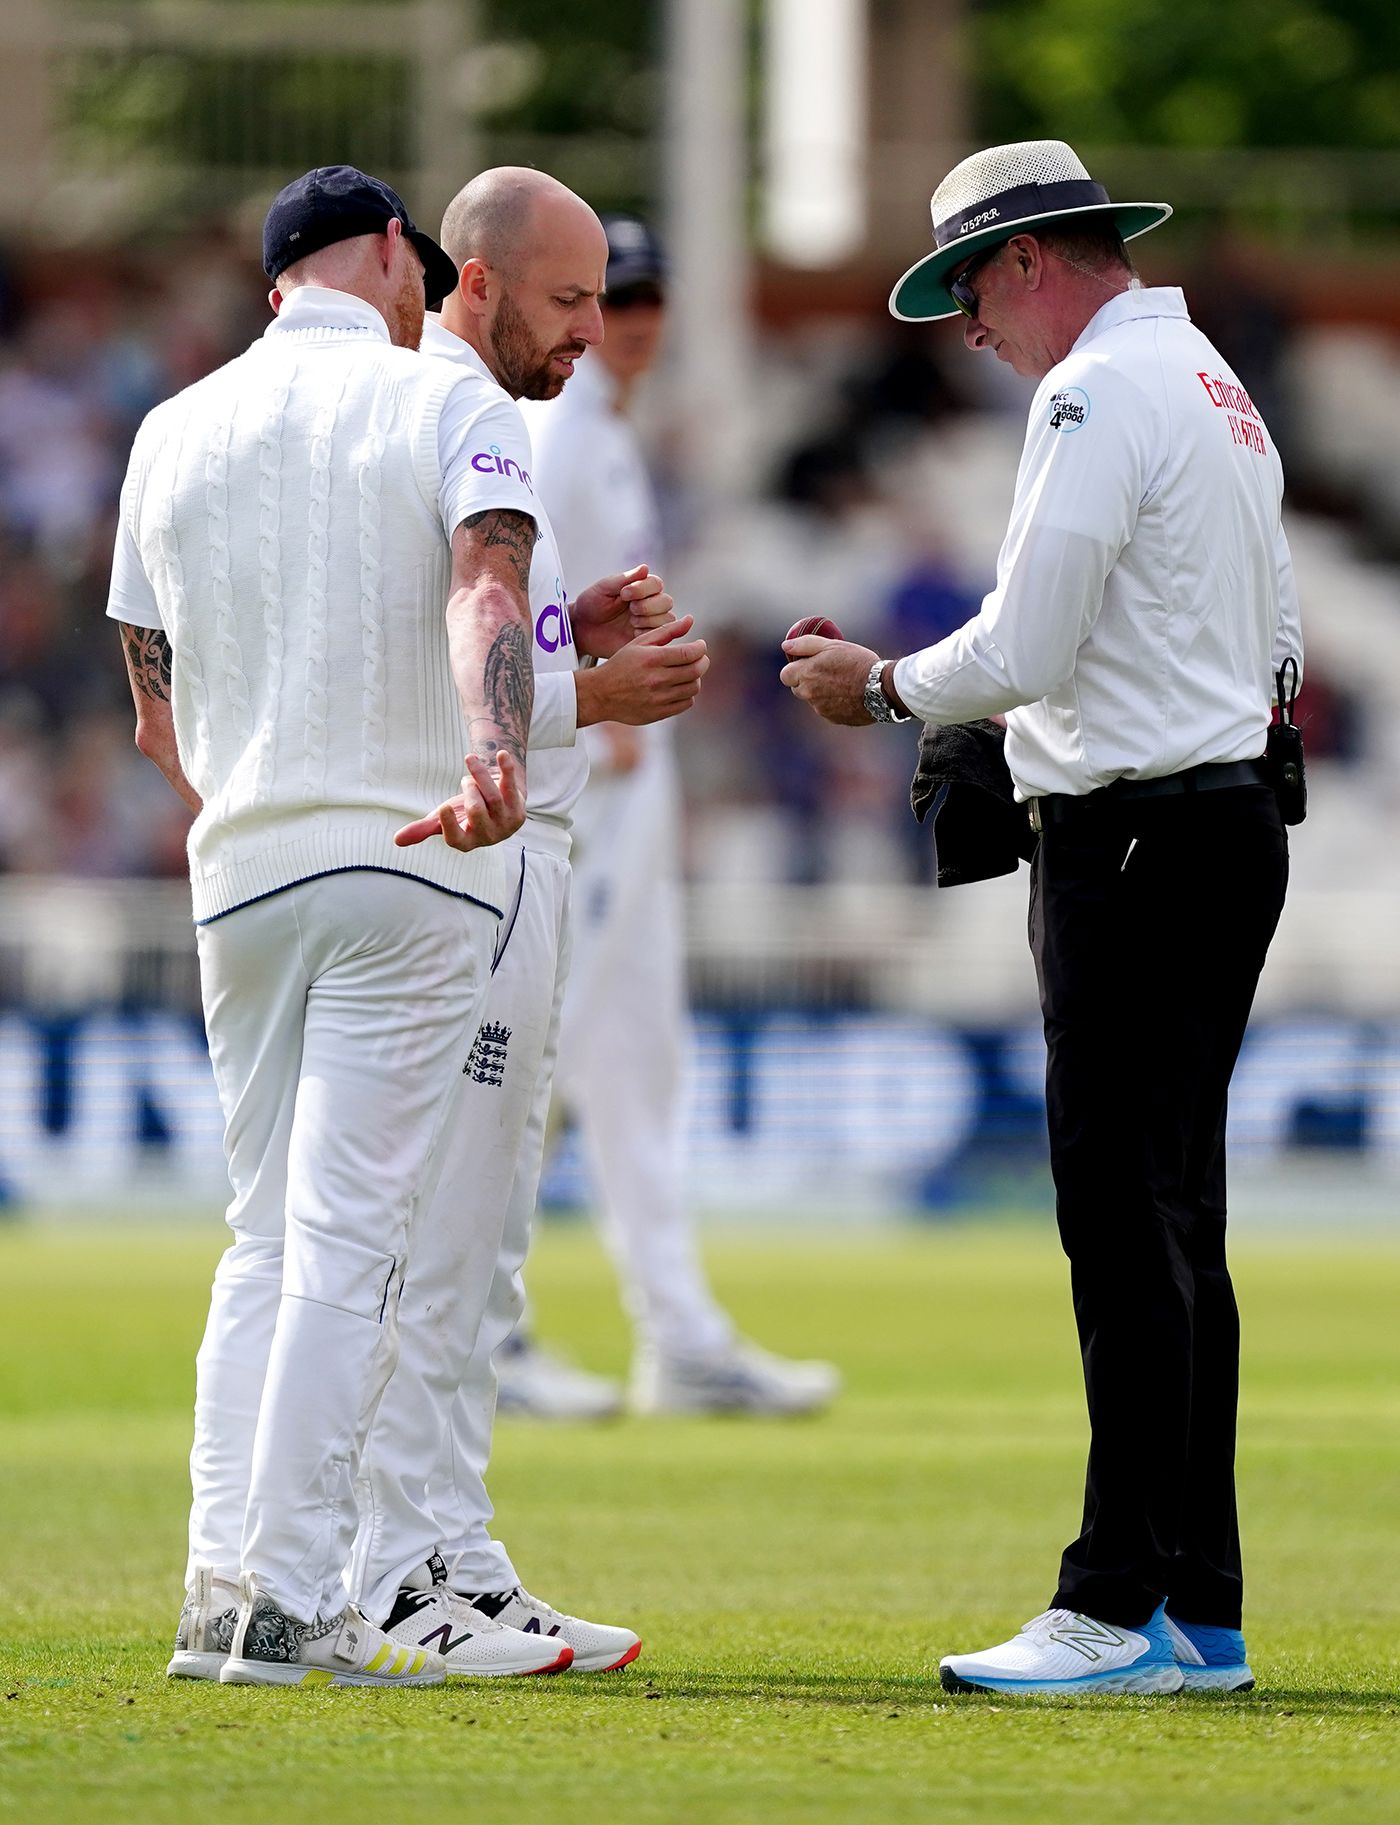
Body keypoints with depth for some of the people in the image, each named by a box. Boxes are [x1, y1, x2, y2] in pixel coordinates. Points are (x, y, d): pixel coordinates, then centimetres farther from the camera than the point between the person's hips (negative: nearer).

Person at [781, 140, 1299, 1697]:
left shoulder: (1097, 393, -13)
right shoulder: (1215, 383, 18)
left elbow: (1023, 651, -17)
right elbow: (1274, 639, 23)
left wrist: (884, 688, 1)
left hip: (1135, 839, -10)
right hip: (1232, 809, 10)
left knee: (1128, 1229, -10)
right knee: (1171, 1228, 11)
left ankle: (1125, 1610, -12)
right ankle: (1199, 1611, 13)